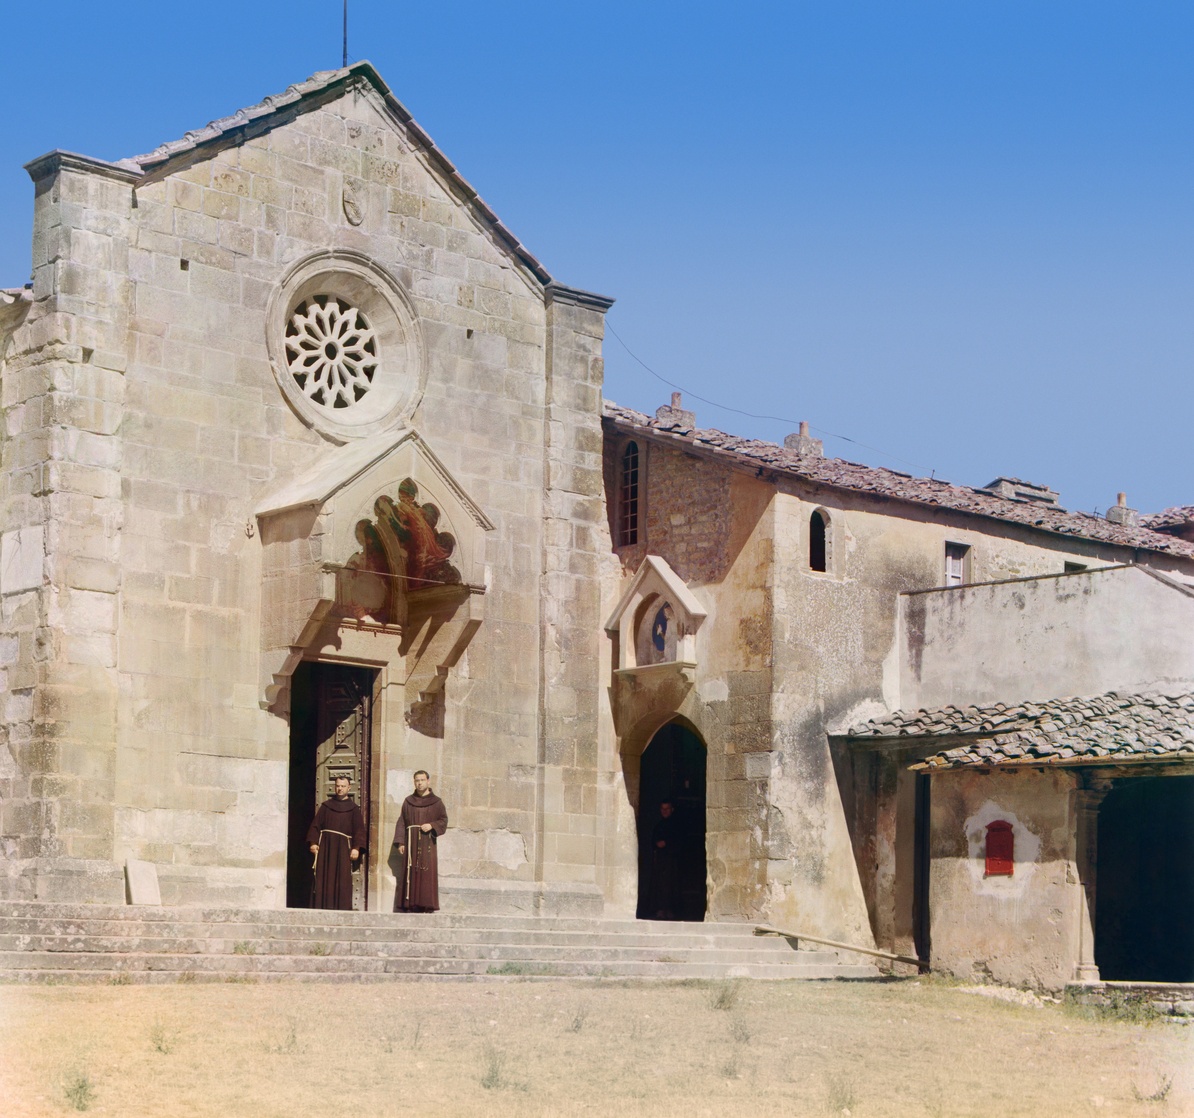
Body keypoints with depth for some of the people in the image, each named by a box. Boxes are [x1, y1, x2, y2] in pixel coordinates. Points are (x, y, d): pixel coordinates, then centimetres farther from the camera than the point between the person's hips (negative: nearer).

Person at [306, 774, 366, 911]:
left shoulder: (353, 809, 9)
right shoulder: (326, 806, 13)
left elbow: (359, 830, 2)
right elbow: (315, 825, 8)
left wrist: (356, 848, -12)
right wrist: (313, 842, -6)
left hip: (343, 848, -1)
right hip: (324, 847, 1)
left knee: (343, 882, -6)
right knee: (323, 880, -3)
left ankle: (343, 909, -8)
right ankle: (321, 908, -2)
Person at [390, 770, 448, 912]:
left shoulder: (436, 802, 6)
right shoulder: (408, 802, 12)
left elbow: (443, 821, 4)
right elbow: (401, 823, 9)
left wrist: (432, 825, -15)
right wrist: (400, 842, 0)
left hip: (428, 843, -2)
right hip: (411, 843, 2)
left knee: (427, 873, -7)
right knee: (411, 873, -2)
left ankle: (427, 906, -8)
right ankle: (411, 905, -1)